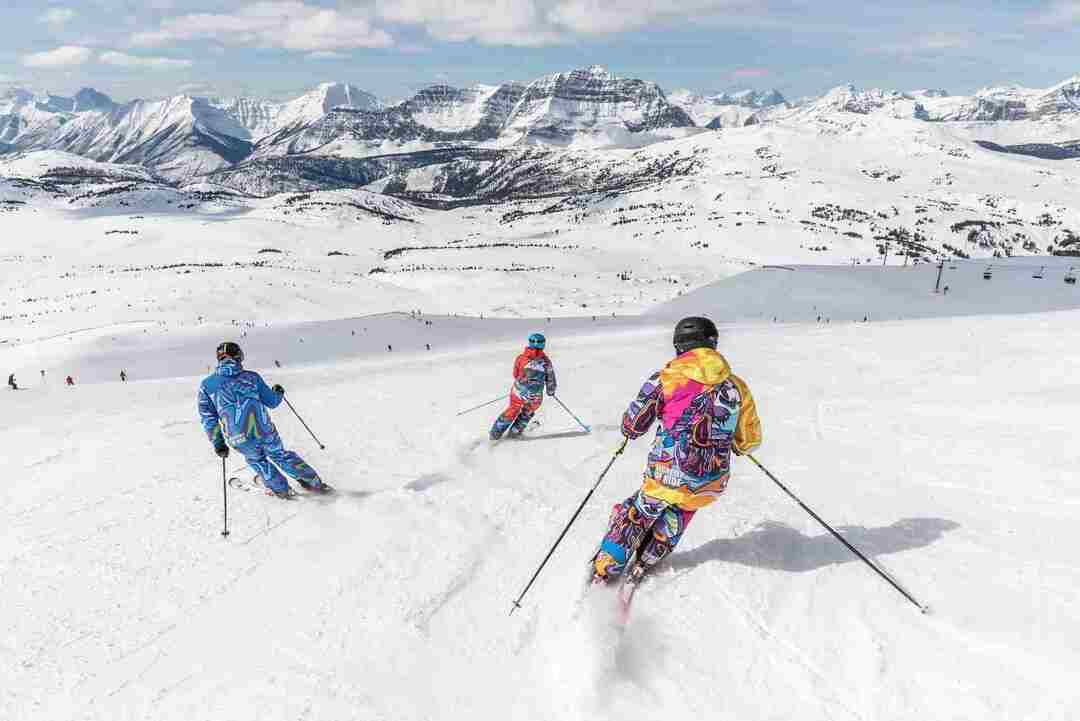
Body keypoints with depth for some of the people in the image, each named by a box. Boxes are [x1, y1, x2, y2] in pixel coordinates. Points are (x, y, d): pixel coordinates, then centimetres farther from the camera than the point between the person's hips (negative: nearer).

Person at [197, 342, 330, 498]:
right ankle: (314, 482, 30)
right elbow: (272, 402, 10)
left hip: (239, 439, 0)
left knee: (256, 460, 31)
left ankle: (280, 489, 36)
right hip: (265, 430, 0)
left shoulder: (206, 385, 5)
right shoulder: (251, 377, 3)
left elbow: (208, 418, 6)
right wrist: (279, 393, 32)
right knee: (281, 455, 25)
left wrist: (218, 443, 13)